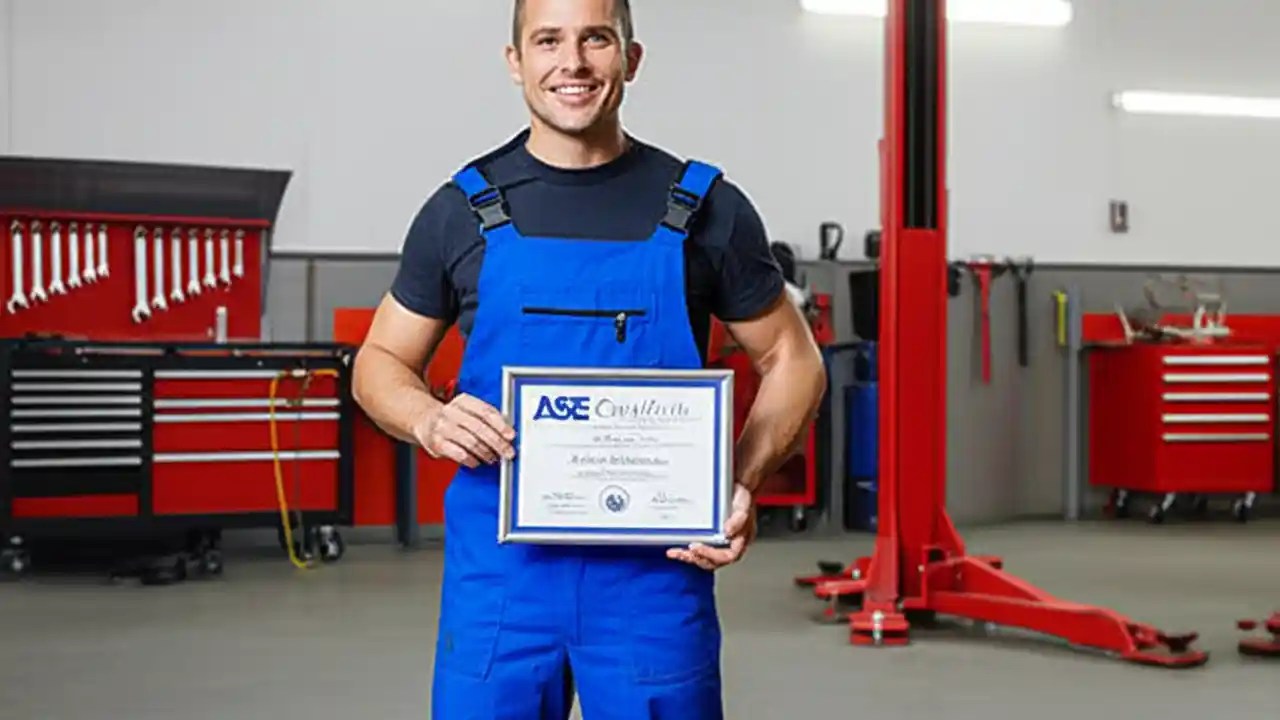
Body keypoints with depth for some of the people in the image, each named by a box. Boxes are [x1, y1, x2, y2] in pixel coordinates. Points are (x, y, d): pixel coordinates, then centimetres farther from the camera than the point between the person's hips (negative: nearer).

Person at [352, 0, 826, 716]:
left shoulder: (706, 209, 1)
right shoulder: (461, 210, 4)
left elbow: (792, 359, 8)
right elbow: (381, 361, 12)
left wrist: (744, 483, -10)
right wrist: (430, 420, -12)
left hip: (657, 571, 0)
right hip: (498, 569, 1)